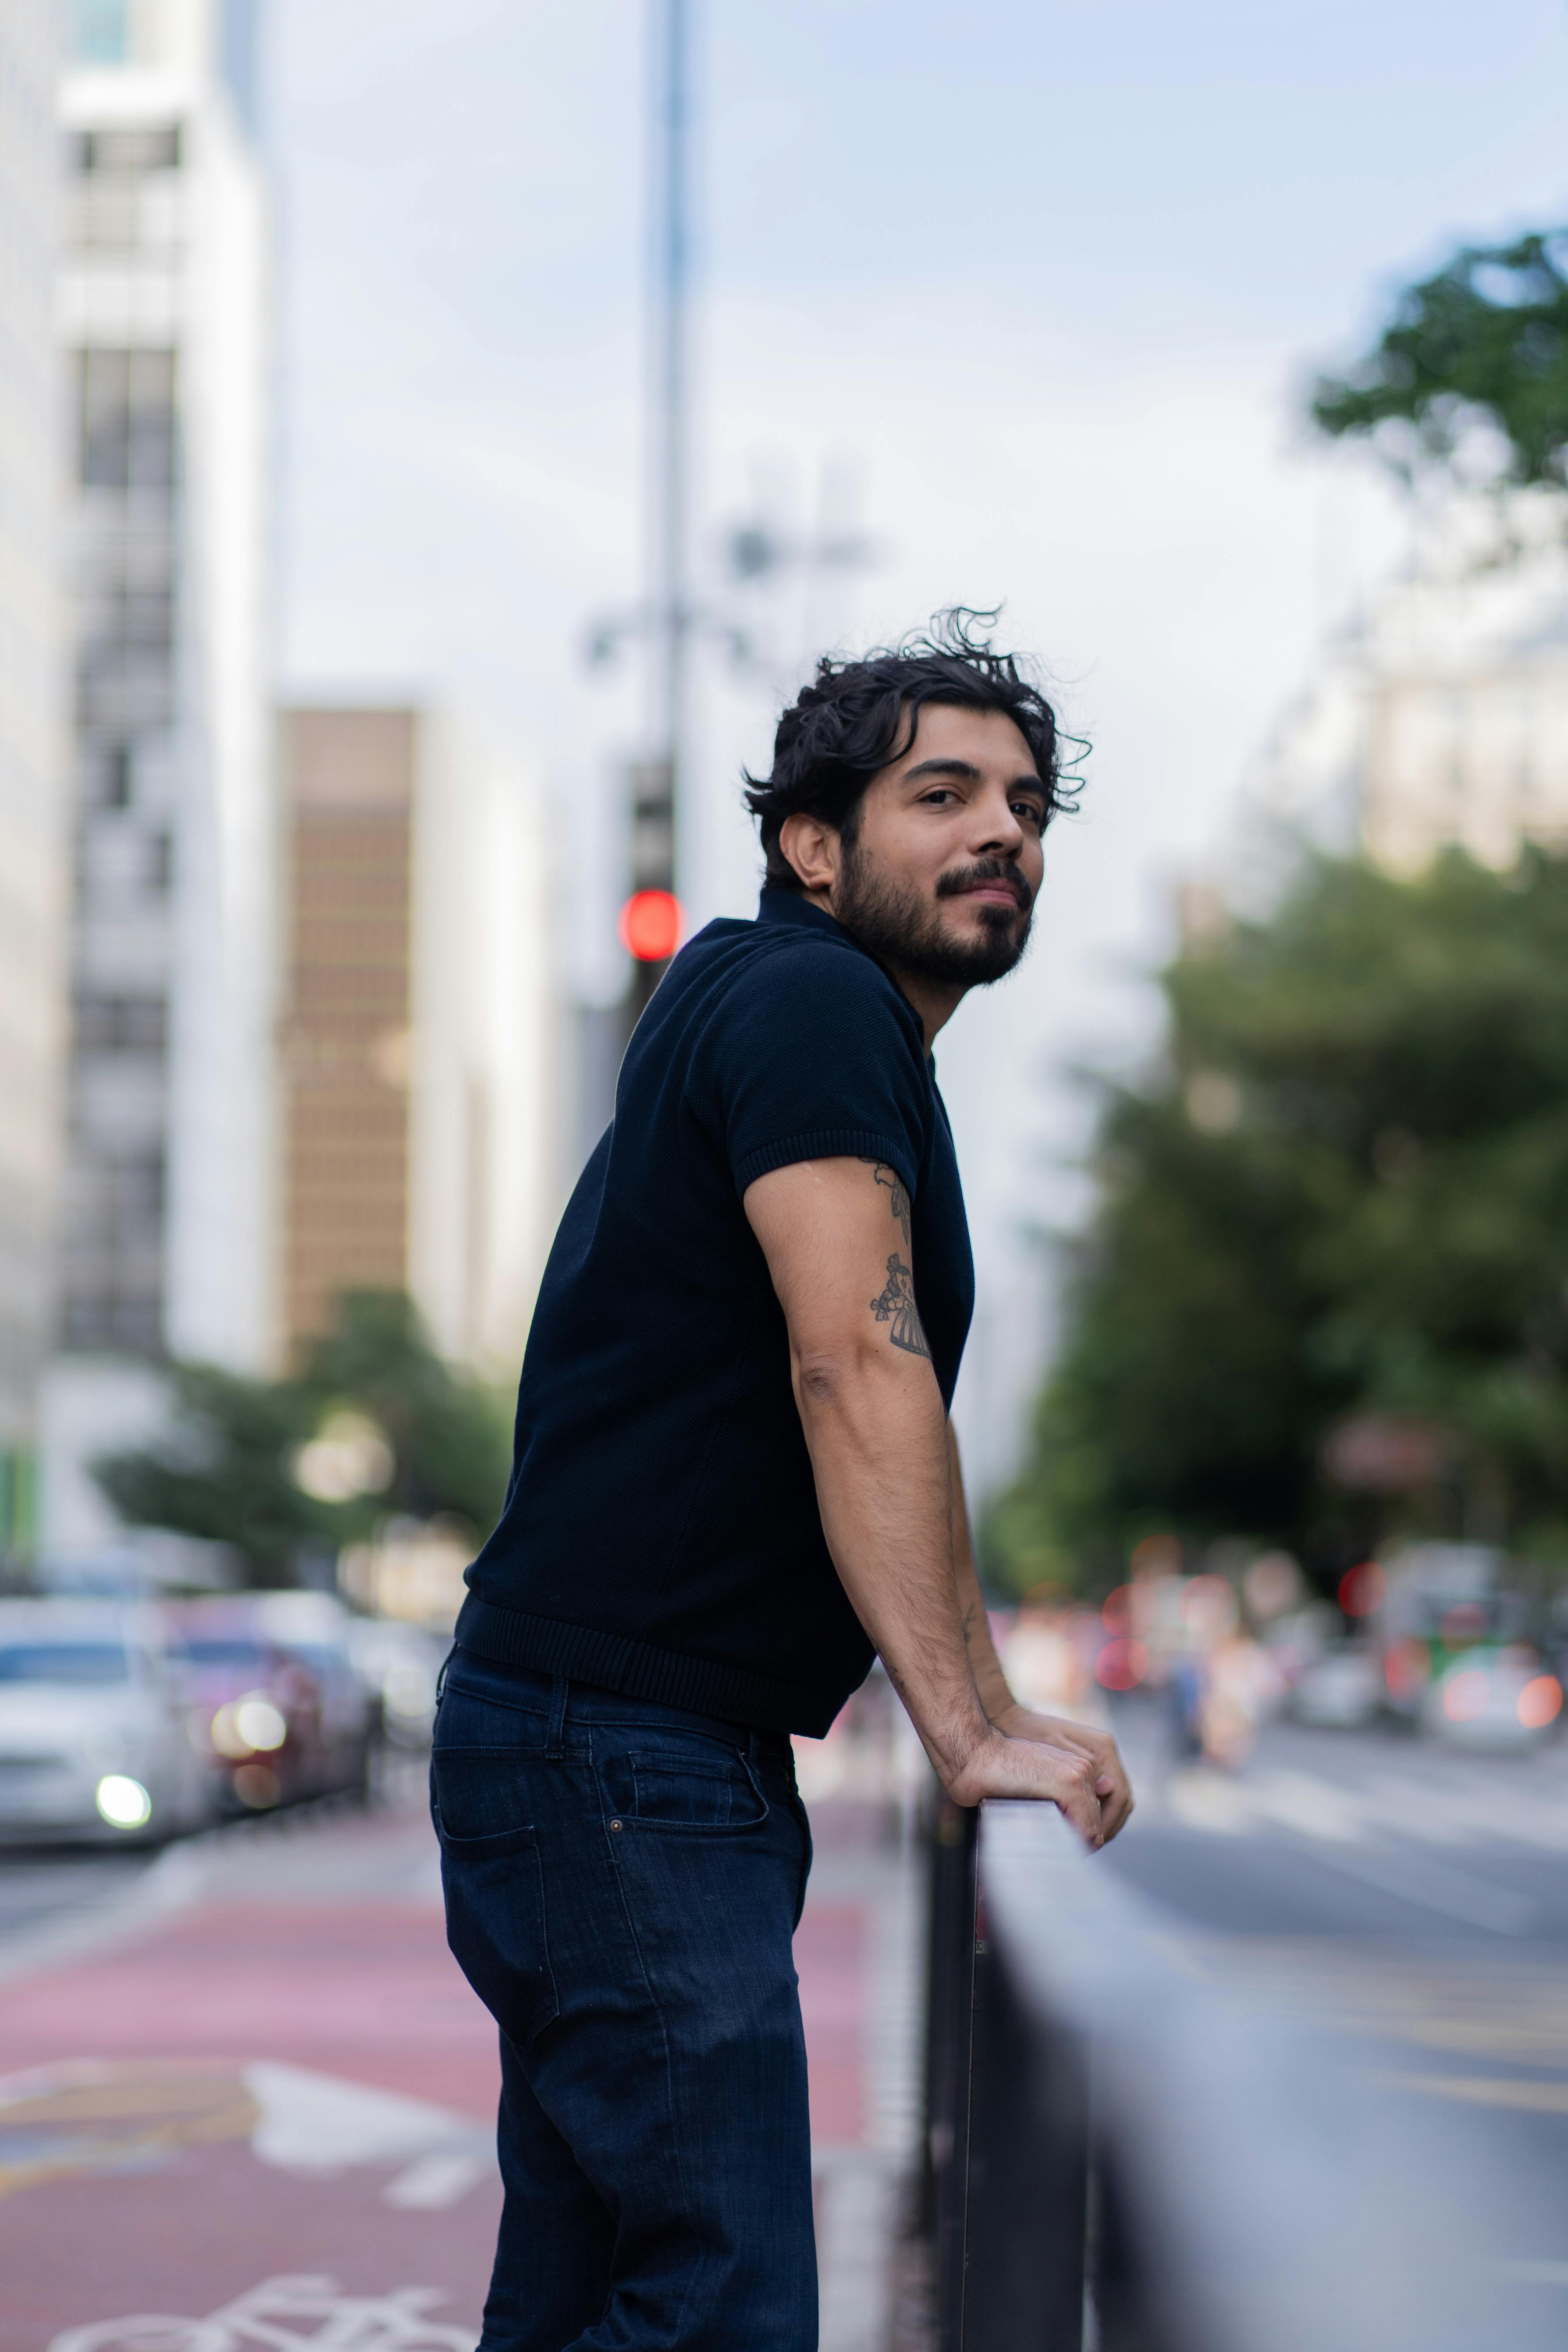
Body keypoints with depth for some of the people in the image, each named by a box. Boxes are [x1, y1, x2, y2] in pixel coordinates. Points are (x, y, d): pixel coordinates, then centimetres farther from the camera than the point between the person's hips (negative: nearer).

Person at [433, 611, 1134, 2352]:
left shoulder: (821, 1018, 22)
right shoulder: (813, 999, -10)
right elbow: (858, 1364, -21)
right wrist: (975, 1729, -24)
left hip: (608, 1747, 11)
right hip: (623, 1756, -11)